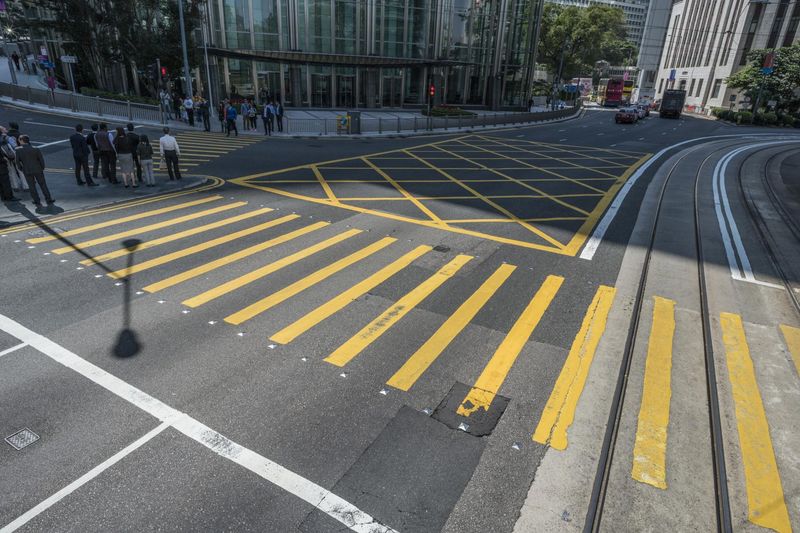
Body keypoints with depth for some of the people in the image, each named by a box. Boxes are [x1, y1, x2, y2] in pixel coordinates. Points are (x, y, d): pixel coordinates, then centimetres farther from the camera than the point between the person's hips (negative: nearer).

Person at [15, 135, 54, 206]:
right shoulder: (36, 149, -9)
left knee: (32, 187, 9)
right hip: (37, 170, 0)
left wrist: (22, 169, 10)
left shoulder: (18, 150, -9)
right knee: (43, 185, 10)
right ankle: (48, 199, 14)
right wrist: (42, 168, 8)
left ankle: (37, 202, 11)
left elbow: (17, 161, -5)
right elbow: (41, 159, -5)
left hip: (27, 171, 0)